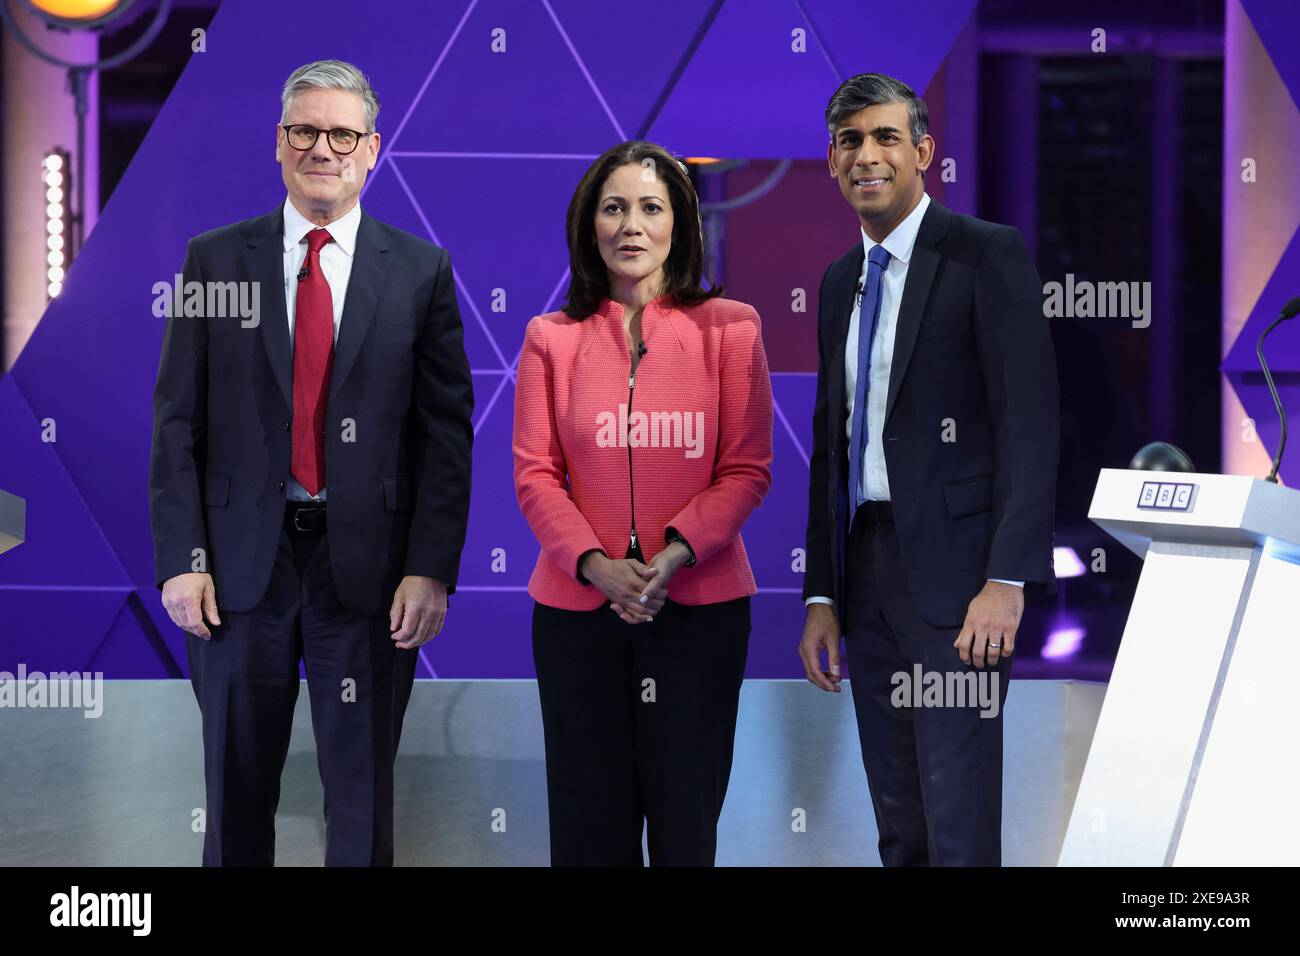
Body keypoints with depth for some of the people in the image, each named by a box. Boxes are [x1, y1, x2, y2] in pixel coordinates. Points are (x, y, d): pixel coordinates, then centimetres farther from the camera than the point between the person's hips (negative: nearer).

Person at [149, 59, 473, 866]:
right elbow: (178, 423, 3)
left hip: (369, 567, -1)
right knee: (237, 792, 11)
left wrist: (431, 569, -8)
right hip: (241, 563, 1)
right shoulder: (215, 260, 5)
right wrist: (181, 558, -6)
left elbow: (446, 431, 0)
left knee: (363, 799, 8)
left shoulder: (421, 271, 3)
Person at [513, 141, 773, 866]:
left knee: (686, 813, 5)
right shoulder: (552, 338, 6)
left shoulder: (728, 327, 3)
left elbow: (748, 469, -1)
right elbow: (535, 474, 2)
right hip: (577, 606, 1)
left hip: (700, 605, -1)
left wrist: (675, 553, -16)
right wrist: (595, 563, -14)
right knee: (590, 818, 6)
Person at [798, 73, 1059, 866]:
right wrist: (822, 597, 13)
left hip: (954, 565, -7)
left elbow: (1030, 422, -11)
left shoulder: (988, 256, -5)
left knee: (959, 824, -8)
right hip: (866, 567, 7)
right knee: (899, 828, 11)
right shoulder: (840, 280, 17)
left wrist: (1008, 580, -19)